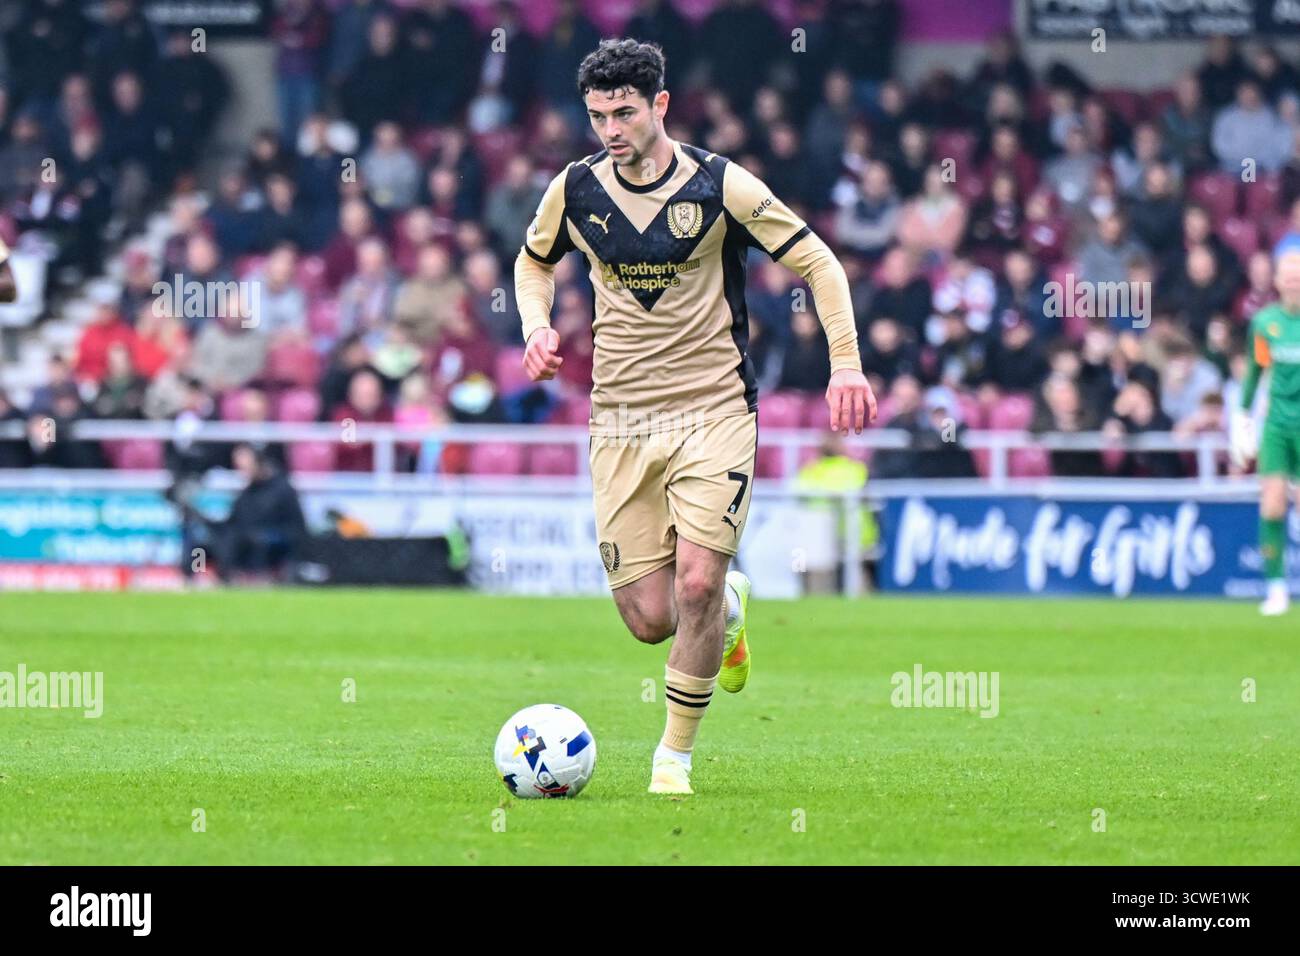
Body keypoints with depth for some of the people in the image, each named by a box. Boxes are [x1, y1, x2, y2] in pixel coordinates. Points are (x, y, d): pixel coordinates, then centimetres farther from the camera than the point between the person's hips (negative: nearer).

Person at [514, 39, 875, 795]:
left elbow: (816, 261, -1)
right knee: (650, 618, -3)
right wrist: (537, 327, 1)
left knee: (696, 583, -19)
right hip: (621, 420, 3)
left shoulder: (719, 184, -8)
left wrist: (846, 361, -11)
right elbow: (534, 261, 22)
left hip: (714, 409, -3)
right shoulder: (576, 189, 2)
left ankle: (677, 754, 1)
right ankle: (730, 605, 35)